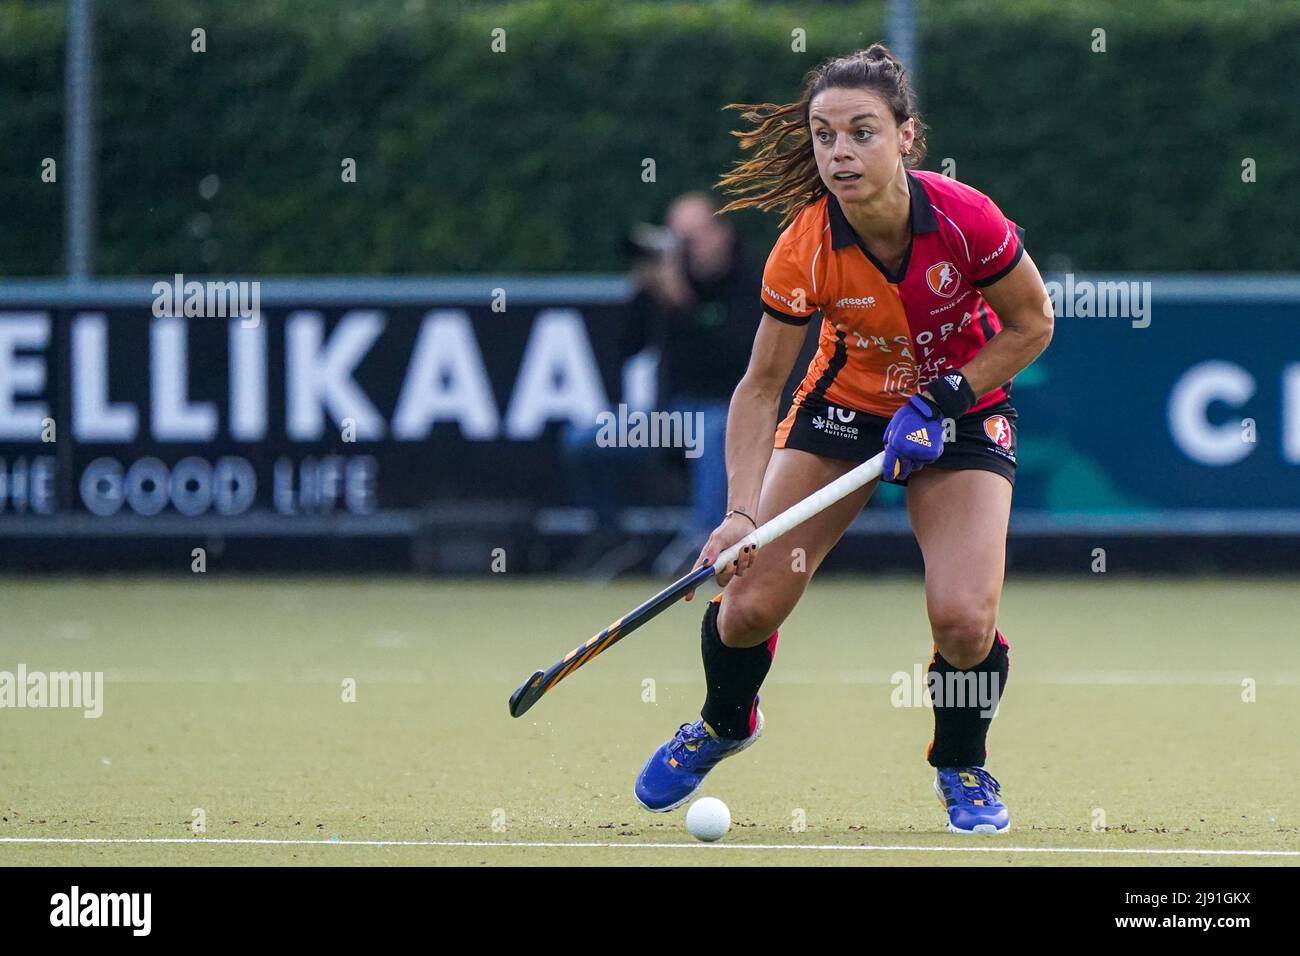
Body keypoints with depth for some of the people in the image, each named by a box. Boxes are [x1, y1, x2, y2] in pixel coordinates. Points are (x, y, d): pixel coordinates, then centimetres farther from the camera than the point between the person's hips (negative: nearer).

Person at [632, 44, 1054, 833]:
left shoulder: (965, 220, -27)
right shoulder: (804, 251, -24)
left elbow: (1033, 324, -11)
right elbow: (762, 386, -15)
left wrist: (945, 399, -21)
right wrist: (742, 513, -26)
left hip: (963, 407, -1)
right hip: (846, 404, 1)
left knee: (964, 620, -21)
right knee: (750, 604, -8)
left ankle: (963, 766, 12)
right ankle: (724, 723, 29)